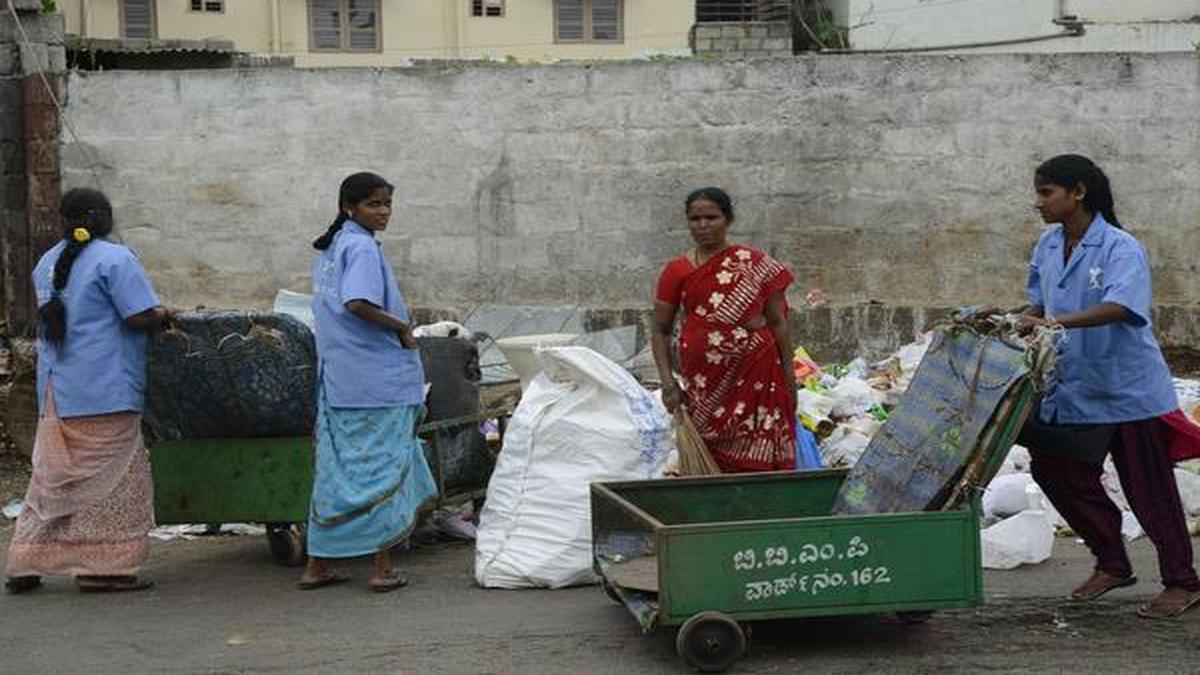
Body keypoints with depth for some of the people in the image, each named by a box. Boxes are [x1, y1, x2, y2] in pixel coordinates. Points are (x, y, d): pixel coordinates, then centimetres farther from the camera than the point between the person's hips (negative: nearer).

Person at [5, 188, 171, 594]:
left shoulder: (47, 264, 15)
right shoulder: (115, 259, -9)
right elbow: (140, 316, -16)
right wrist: (165, 316, 5)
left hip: (56, 394, 7)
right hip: (105, 392, -7)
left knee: (52, 478, 12)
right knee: (112, 479, -1)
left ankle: (28, 564, 14)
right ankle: (105, 567, -1)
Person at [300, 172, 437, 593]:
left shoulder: (328, 247, 16)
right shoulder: (362, 247, -13)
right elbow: (358, 303, -27)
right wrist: (402, 327, -14)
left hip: (337, 376, 9)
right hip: (378, 376, -9)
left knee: (336, 466, 12)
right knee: (385, 468, -1)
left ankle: (318, 565, 16)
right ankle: (384, 569, 2)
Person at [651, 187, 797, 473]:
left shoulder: (756, 265, 2)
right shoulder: (677, 272, 4)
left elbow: (778, 323, 5)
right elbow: (660, 330, 8)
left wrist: (789, 380, 4)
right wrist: (668, 384, -2)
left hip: (755, 377, -1)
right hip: (704, 382, 1)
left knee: (756, 464, -5)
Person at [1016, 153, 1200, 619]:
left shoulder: (1122, 249, -18)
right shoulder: (1048, 246, 5)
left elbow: (1119, 307, -34)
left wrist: (1058, 321, -45)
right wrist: (1024, 324, -1)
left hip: (1128, 389, -7)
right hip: (1072, 386, 8)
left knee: (1149, 493, 0)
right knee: (1059, 475, 9)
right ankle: (1113, 565, 26)